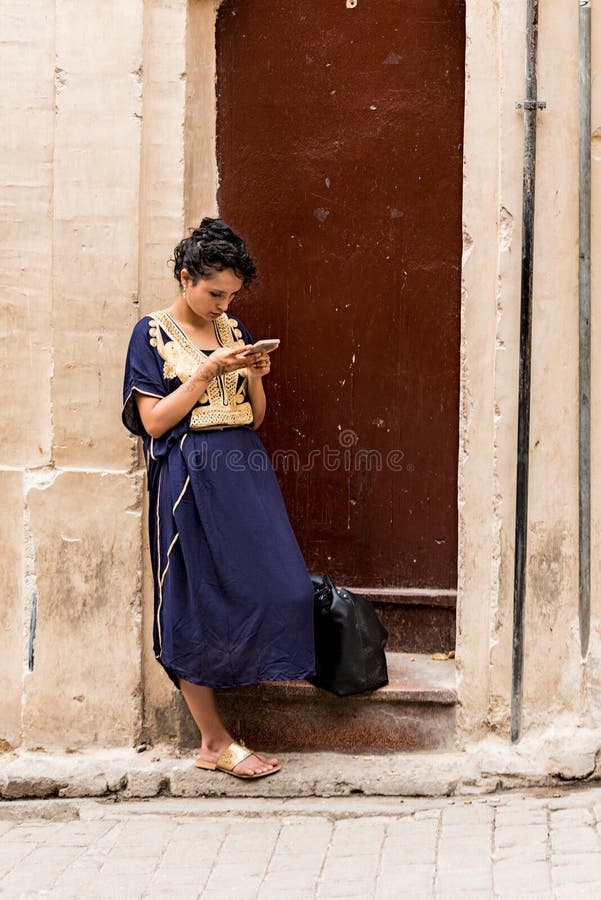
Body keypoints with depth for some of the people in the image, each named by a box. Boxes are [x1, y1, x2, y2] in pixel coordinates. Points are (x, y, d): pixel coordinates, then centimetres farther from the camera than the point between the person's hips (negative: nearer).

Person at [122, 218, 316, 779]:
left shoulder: (233, 331, 13)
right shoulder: (153, 334, -2)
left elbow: (255, 416, 15)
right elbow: (154, 420, -10)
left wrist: (255, 376, -5)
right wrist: (209, 370, -15)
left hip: (245, 470, 6)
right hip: (191, 479, -6)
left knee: (279, 585, -2)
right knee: (196, 605, -1)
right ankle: (215, 743, 6)